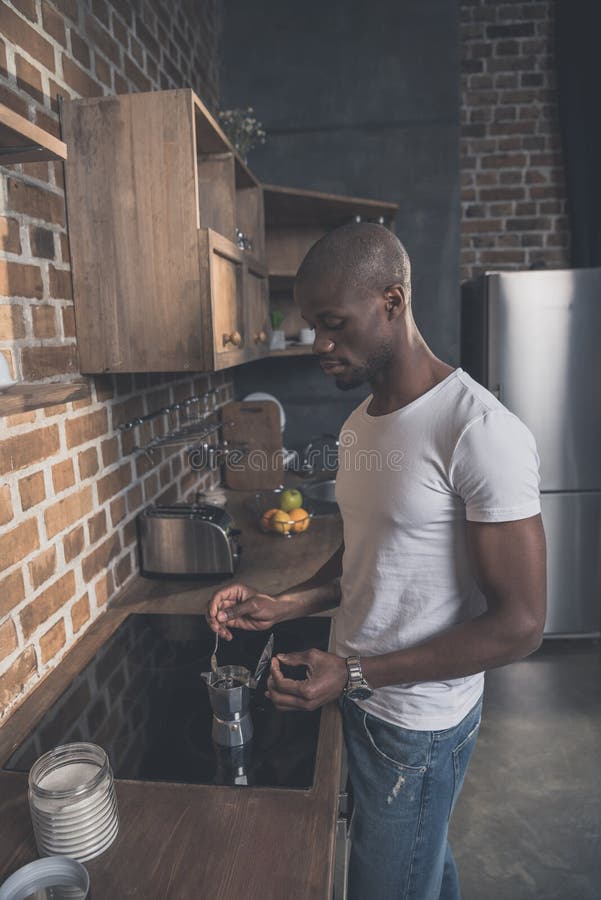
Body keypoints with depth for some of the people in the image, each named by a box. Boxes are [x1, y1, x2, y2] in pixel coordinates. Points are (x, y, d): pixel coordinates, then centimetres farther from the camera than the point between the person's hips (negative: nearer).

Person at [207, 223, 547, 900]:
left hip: (419, 722, -7)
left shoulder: (480, 432, -25)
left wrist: (355, 675, -22)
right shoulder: (358, 425, 2)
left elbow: (519, 625, -23)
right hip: (363, 697, 7)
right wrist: (280, 606, -4)